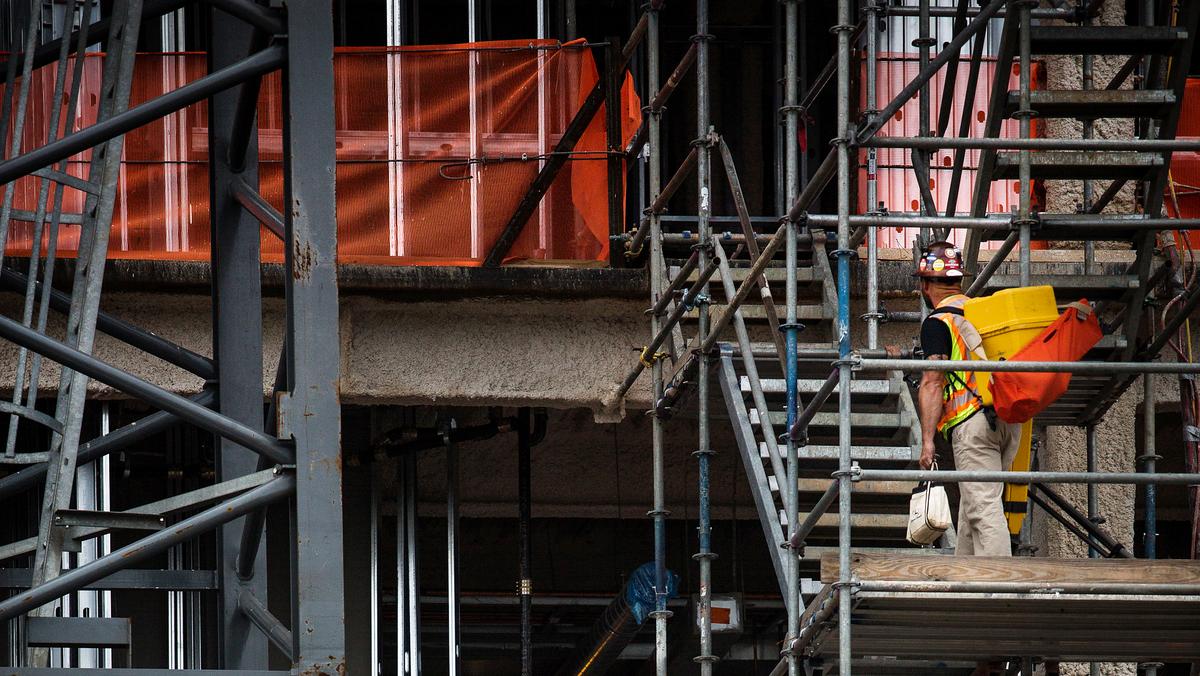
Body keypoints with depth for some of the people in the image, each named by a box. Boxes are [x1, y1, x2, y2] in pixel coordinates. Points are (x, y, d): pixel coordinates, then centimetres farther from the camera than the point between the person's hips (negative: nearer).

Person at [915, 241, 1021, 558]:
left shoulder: (937, 322, -4)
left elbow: (932, 383, -11)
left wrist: (927, 441, -13)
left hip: (973, 423, -8)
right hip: (1009, 421, 8)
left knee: (984, 508, -11)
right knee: (972, 506, 17)